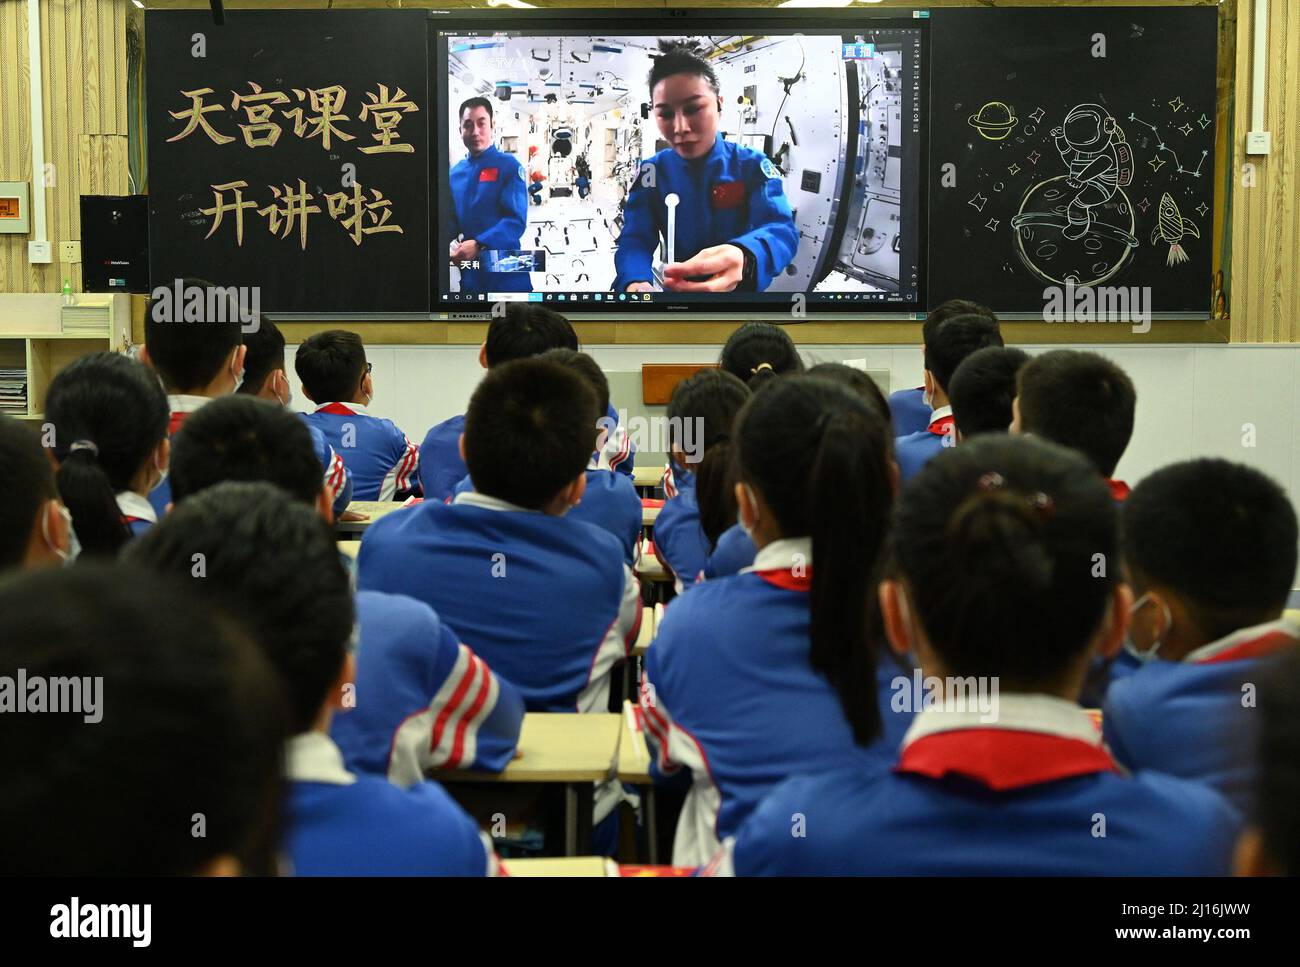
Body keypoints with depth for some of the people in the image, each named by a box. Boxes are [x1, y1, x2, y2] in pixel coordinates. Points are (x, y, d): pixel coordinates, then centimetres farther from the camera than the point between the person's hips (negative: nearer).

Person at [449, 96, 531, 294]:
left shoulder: (509, 166, -6)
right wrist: (450, 246, -8)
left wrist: (478, 245, -27)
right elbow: (453, 220, 15)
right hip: (469, 273, 5)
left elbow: (516, 220, -15)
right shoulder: (455, 172, 10)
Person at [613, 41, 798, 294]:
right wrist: (635, 283, -36)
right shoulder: (651, 172, 0)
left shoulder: (752, 165, -6)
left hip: (740, 290, -1)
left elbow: (781, 229, -21)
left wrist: (743, 258, -46)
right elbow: (635, 240, -11)